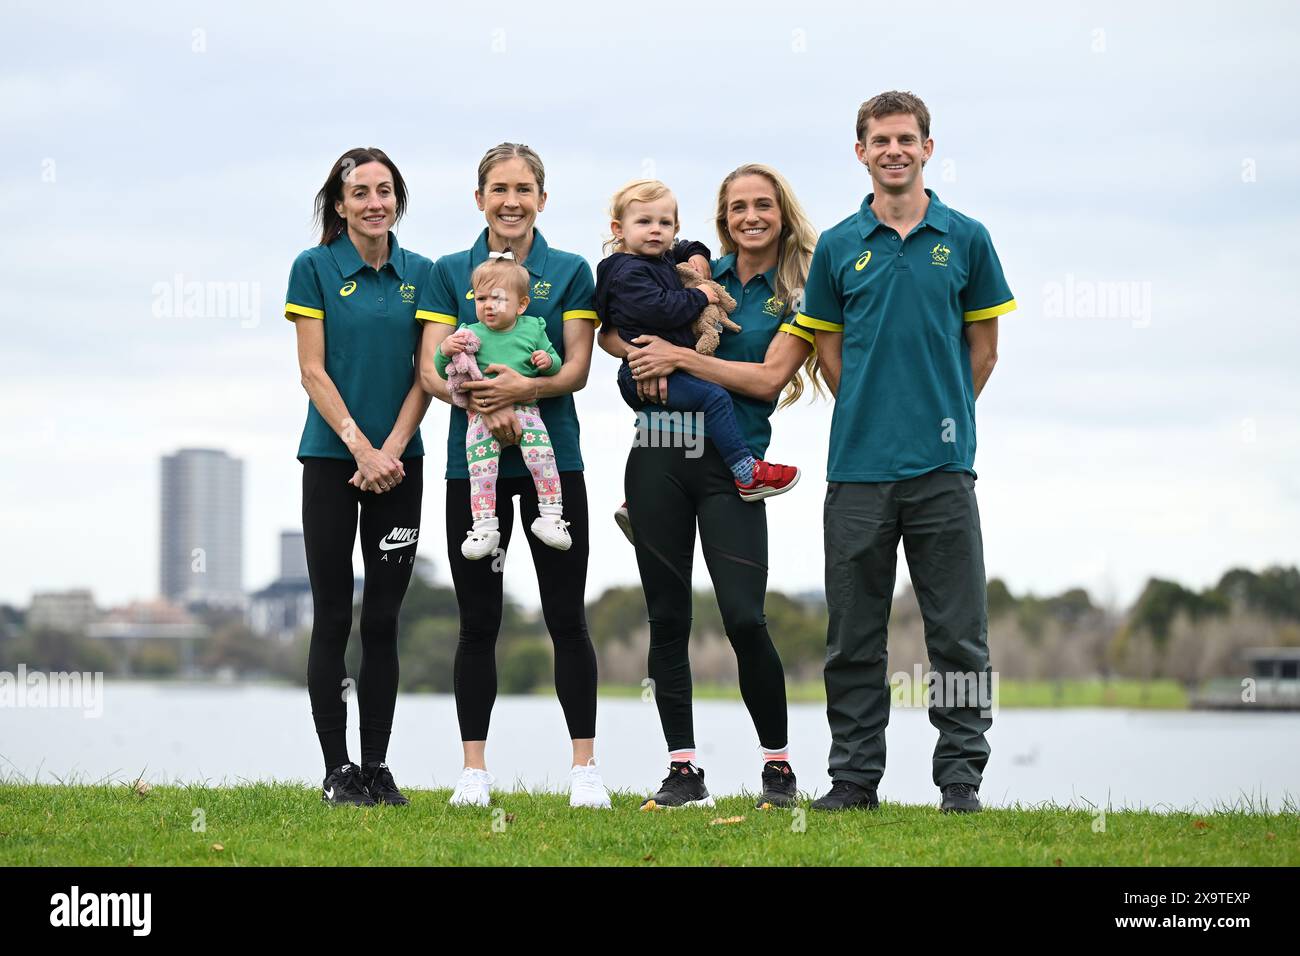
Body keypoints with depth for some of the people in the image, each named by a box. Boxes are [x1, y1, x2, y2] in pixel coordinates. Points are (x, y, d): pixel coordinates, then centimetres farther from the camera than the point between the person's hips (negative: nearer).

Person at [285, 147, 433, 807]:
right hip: (332, 456, -3)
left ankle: (377, 767, 9)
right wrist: (361, 447, -14)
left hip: (399, 462, 3)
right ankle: (337, 770, 2)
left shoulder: (421, 274, 7)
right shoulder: (314, 269, -1)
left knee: (383, 620, 4)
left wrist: (392, 449, -8)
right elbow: (312, 370, -6)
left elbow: (425, 373, 4)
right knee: (333, 619, -2)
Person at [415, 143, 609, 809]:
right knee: (478, 621, 4)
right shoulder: (450, 273, 8)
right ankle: (474, 769, 9)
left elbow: (576, 369, -2)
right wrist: (484, 403, -19)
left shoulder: (570, 273, 6)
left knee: (566, 617, -1)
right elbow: (430, 370, 0)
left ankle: (584, 767, 3)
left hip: (553, 460, -1)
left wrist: (527, 388, -22)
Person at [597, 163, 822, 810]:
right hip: (659, 457, 3)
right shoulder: (697, 272, 12)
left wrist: (680, 356, -13)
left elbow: (768, 378, -9)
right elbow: (610, 330, 15)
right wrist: (644, 352, -7)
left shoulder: (801, 293, 2)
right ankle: (682, 770, 8)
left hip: (732, 465, -3)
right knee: (666, 616, 2)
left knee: (744, 618, -12)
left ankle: (777, 763, 5)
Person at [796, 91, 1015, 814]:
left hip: (943, 464, -1)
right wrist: (873, 415, 7)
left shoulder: (965, 239, 4)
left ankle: (962, 776, 7)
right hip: (858, 464, 1)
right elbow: (829, 347, 14)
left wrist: (942, 416, 7)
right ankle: (855, 776, 13)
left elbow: (983, 349, 9)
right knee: (854, 636, 6)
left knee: (958, 632, 0)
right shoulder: (839, 247, 7)